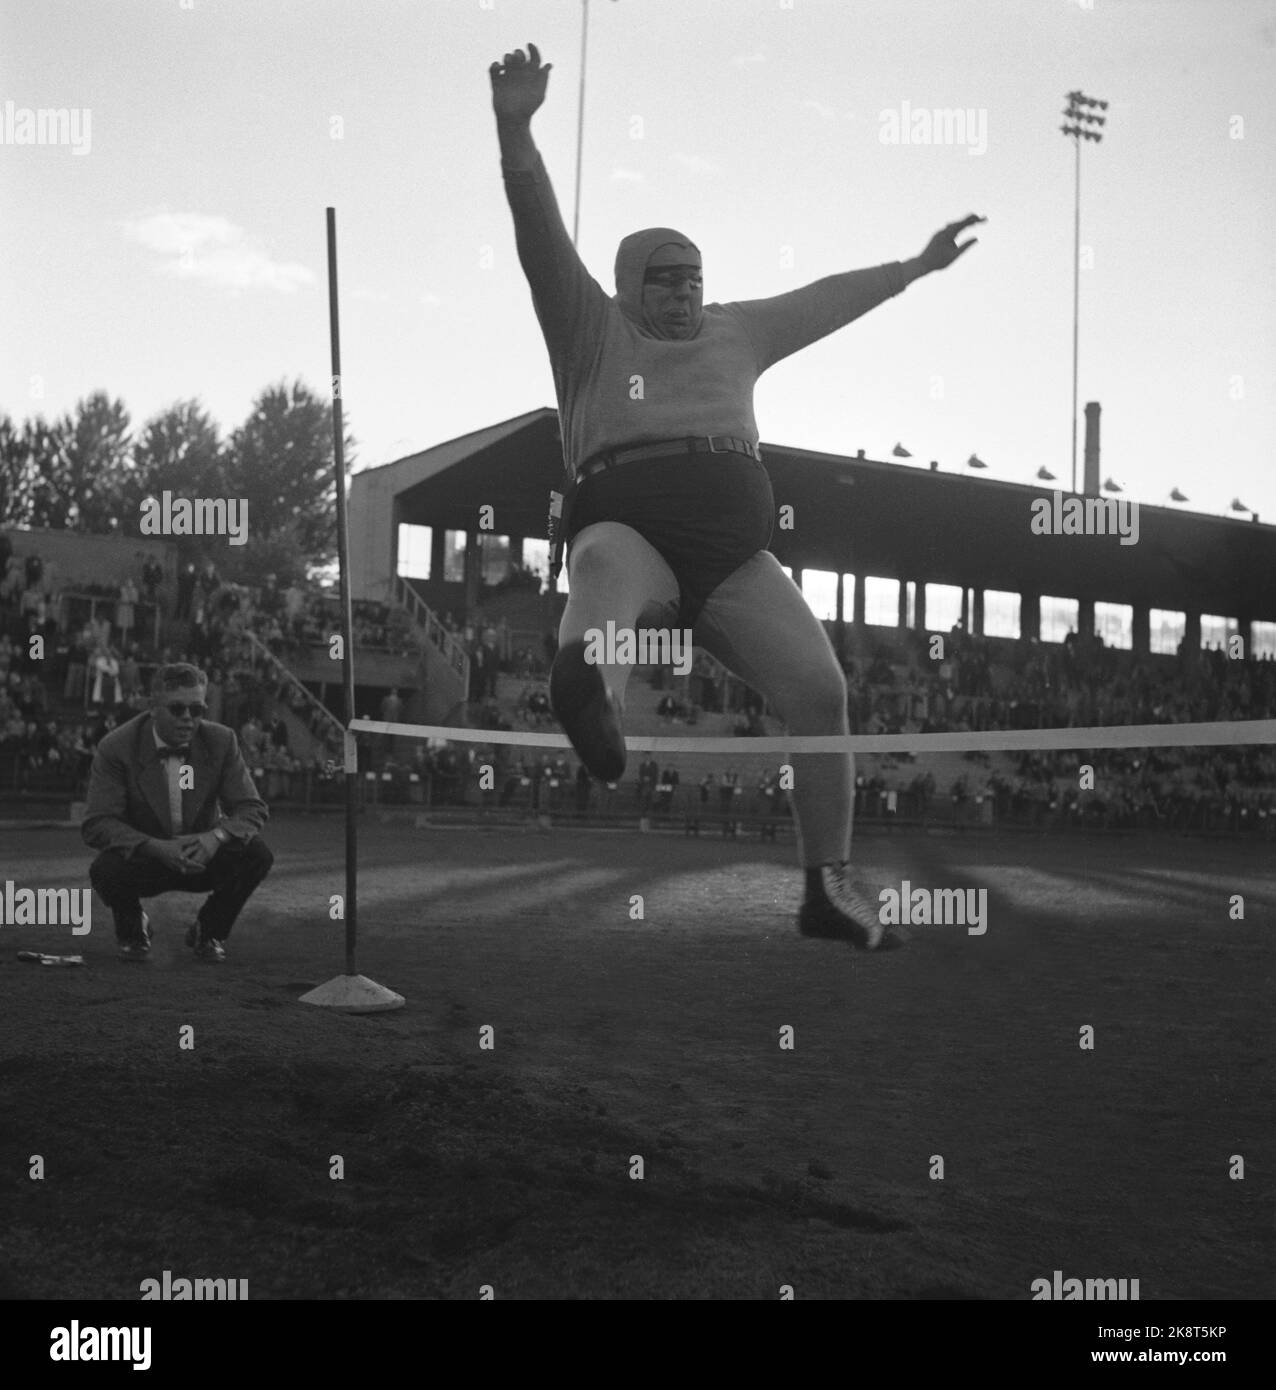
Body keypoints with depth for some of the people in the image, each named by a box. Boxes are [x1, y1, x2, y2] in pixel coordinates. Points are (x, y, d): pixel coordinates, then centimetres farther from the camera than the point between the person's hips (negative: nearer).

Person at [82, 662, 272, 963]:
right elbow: (96, 824, -22)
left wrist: (216, 836, -33)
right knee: (105, 869, -34)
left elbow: (252, 809, -10)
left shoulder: (221, 741, -10)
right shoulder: (116, 748, -17)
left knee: (257, 853, -26)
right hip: (144, 861, -2)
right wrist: (158, 848, -38)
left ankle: (209, 931, 3)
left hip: (202, 857, 2)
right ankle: (133, 929, 3)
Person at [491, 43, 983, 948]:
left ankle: (830, 887, -3)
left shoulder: (734, 334, 28)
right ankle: (589, 699, -77)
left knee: (822, 690, -12)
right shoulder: (594, 333, 14)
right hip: (627, 526, -4)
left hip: (734, 553, 4)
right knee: (608, 566, -41)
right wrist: (516, 130, -13)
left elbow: (828, 301, 39)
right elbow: (542, 238, 1)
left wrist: (917, 267, 46)